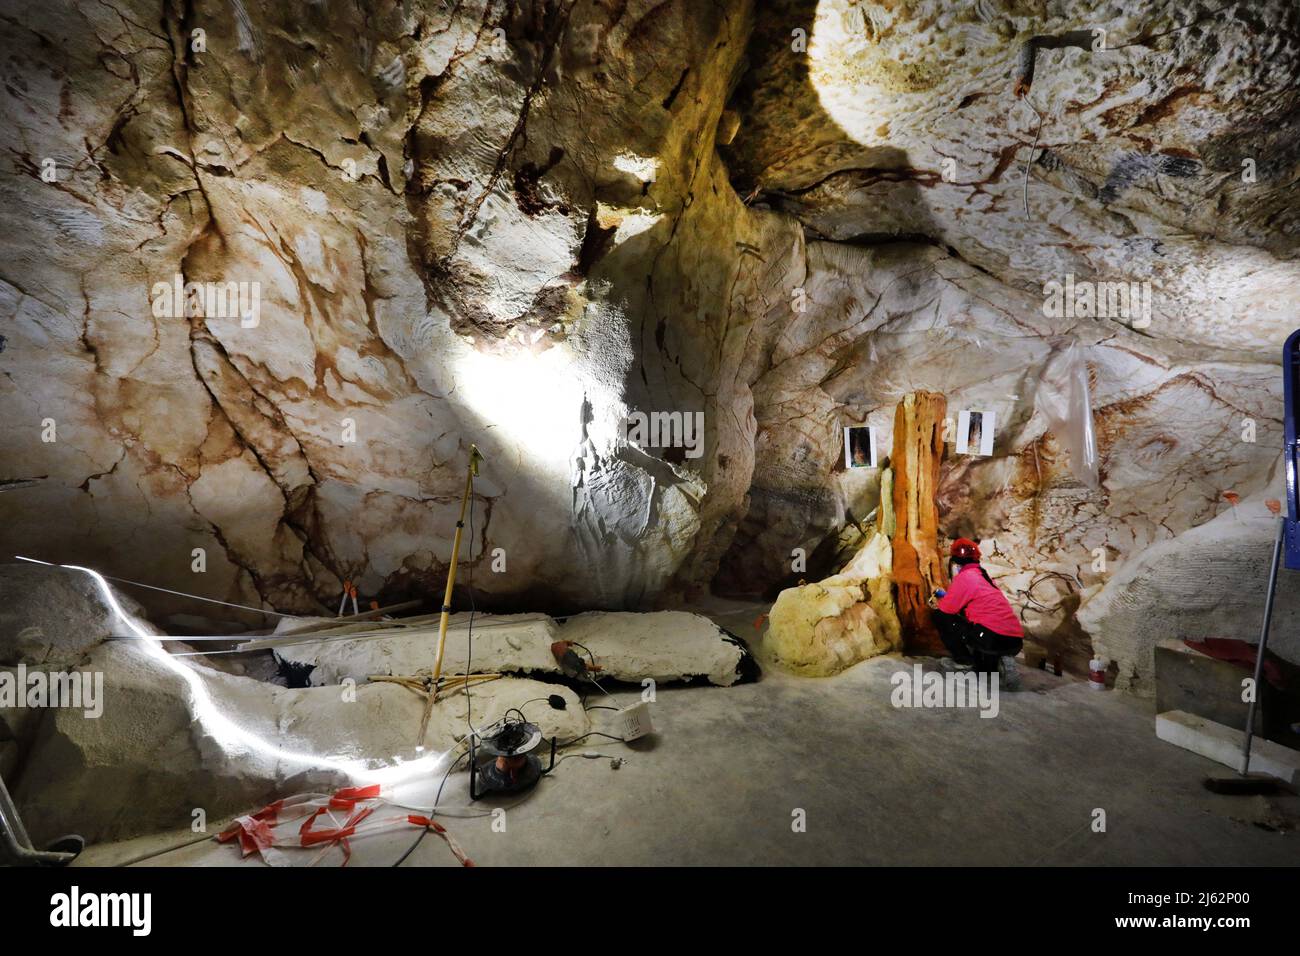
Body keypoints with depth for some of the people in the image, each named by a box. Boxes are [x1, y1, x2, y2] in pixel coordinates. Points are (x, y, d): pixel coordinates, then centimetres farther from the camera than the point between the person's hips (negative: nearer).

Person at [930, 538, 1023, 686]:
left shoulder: (965, 576, -5)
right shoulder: (984, 575, 21)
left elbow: (946, 608, -3)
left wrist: (937, 604, 19)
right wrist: (946, 595, 40)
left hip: (992, 638, -8)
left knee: (940, 616, 5)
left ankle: (963, 660, 4)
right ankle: (999, 663, 5)